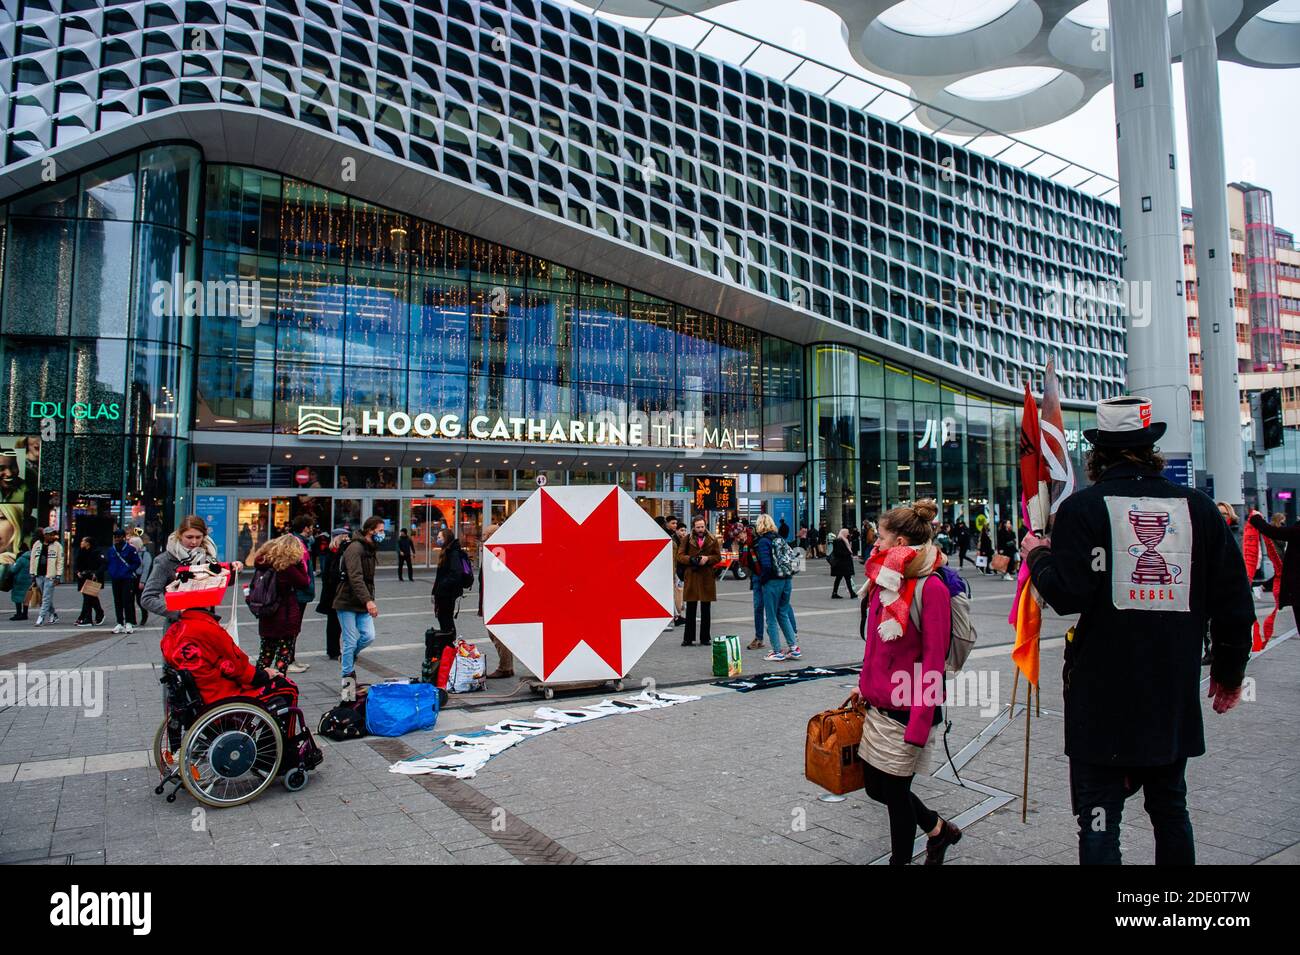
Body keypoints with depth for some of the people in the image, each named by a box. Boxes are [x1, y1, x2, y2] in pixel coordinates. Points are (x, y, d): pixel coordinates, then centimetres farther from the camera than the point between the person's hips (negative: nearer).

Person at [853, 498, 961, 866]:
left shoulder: (930, 587, -18)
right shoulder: (885, 580, 6)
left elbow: (933, 661, -19)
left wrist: (918, 727, -19)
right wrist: (865, 685, 15)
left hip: (906, 710, -8)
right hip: (877, 706, 8)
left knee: (894, 791, 7)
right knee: (876, 786, 17)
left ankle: (900, 859, 28)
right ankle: (938, 828, 39)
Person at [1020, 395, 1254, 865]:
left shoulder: (1083, 507, -11)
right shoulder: (1197, 507, 2)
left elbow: (1067, 595, -19)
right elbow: (1234, 600, 5)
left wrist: (1037, 556, 1)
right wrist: (1229, 672, 18)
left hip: (1102, 691, -5)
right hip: (1174, 693, 5)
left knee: (1099, 817, 3)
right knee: (1170, 808, 22)